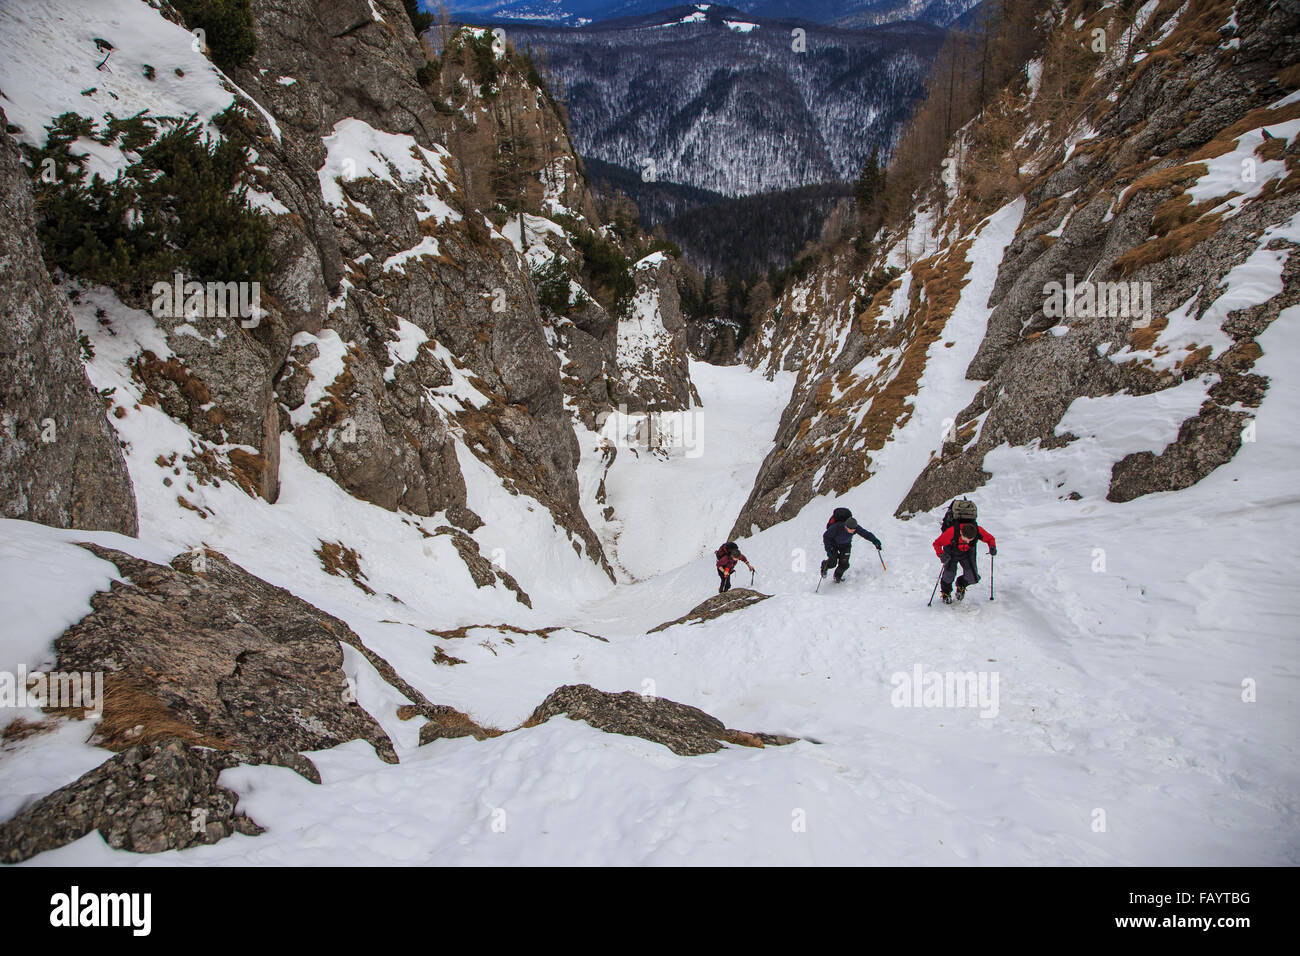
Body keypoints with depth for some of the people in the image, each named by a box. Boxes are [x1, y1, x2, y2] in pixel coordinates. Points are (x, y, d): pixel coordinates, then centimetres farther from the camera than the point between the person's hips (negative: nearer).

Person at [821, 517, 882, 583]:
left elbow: (867, 534, -24)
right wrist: (828, 548, -31)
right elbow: (826, 536, -24)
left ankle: (838, 576, 25)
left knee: (844, 565, -7)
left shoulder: (855, 528, -30)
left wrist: (876, 542, -35)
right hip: (833, 544, -3)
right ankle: (824, 565, 26)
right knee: (832, 563, -12)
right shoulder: (836, 527, -38)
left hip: (845, 545, 3)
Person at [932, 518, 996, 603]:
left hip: (967, 553, 2)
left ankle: (961, 585, 27)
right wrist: (941, 554, -41)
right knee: (949, 573, -18)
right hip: (951, 553, -2)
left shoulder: (977, 530, -31)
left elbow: (990, 538, -11)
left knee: (973, 578, -10)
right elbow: (937, 543, -25)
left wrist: (992, 547, -31)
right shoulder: (951, 532, -38)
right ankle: (945, 593, 14)